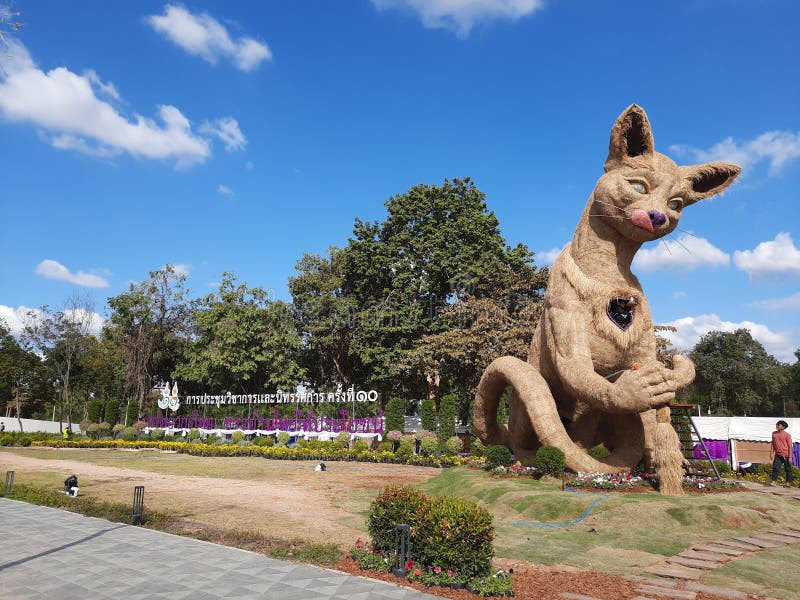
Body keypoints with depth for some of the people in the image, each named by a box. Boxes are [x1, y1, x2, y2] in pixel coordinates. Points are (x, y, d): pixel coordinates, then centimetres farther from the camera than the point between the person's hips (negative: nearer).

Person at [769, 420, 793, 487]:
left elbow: (790, 446, -8)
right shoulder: (774, 434, 7)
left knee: (788, 469, 6)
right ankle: (774, 481, -4)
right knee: (775, 468, -5)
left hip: (786, 455, -4)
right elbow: (773, 444, 14)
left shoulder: (787, 435, -8)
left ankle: (788, 482, 15)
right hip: (778, 455, 4)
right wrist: (771, 453, 10)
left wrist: (790, 457, -11)